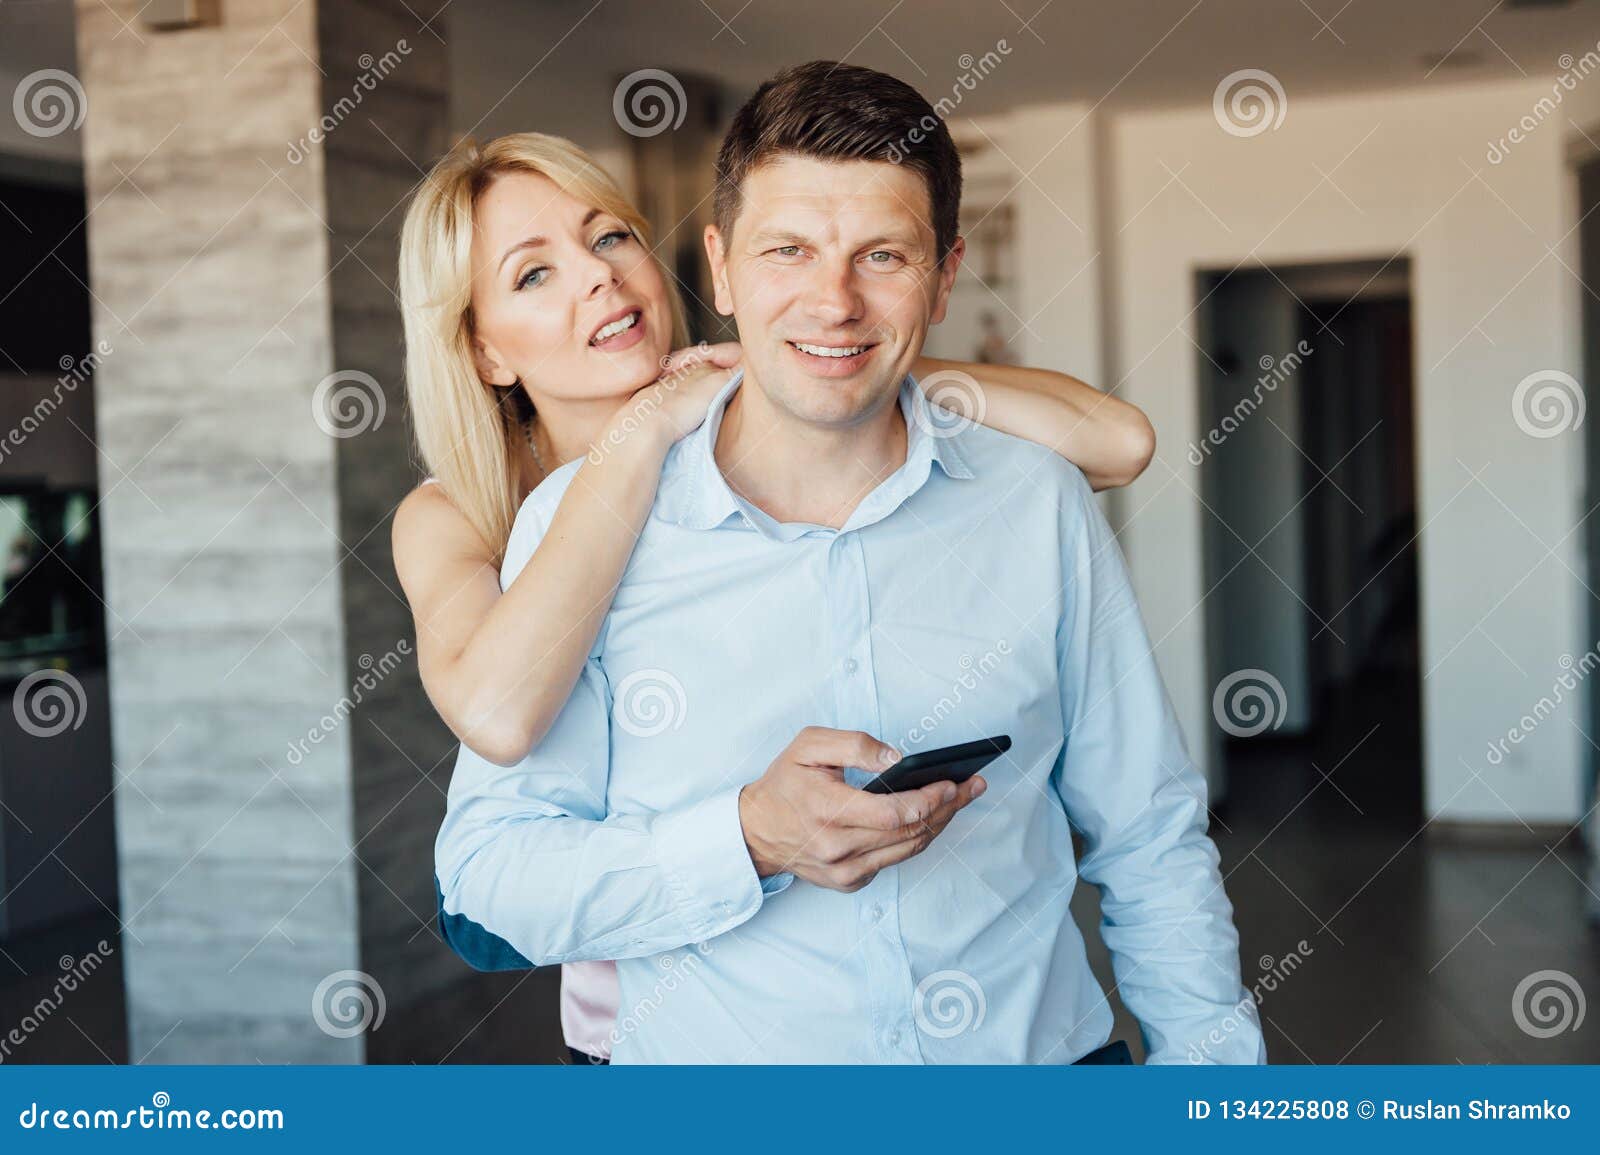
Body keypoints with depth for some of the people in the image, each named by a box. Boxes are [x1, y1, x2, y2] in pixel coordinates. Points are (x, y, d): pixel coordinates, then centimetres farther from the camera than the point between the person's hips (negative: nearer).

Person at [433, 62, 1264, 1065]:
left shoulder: (1039, 508, 3)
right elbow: (486, 863, -4)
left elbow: (1152, 850, 9)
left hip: (1035, 1057, 1)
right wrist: (749, 841, -17)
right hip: (720, 1125, 0)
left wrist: (1219, 1077, 2)